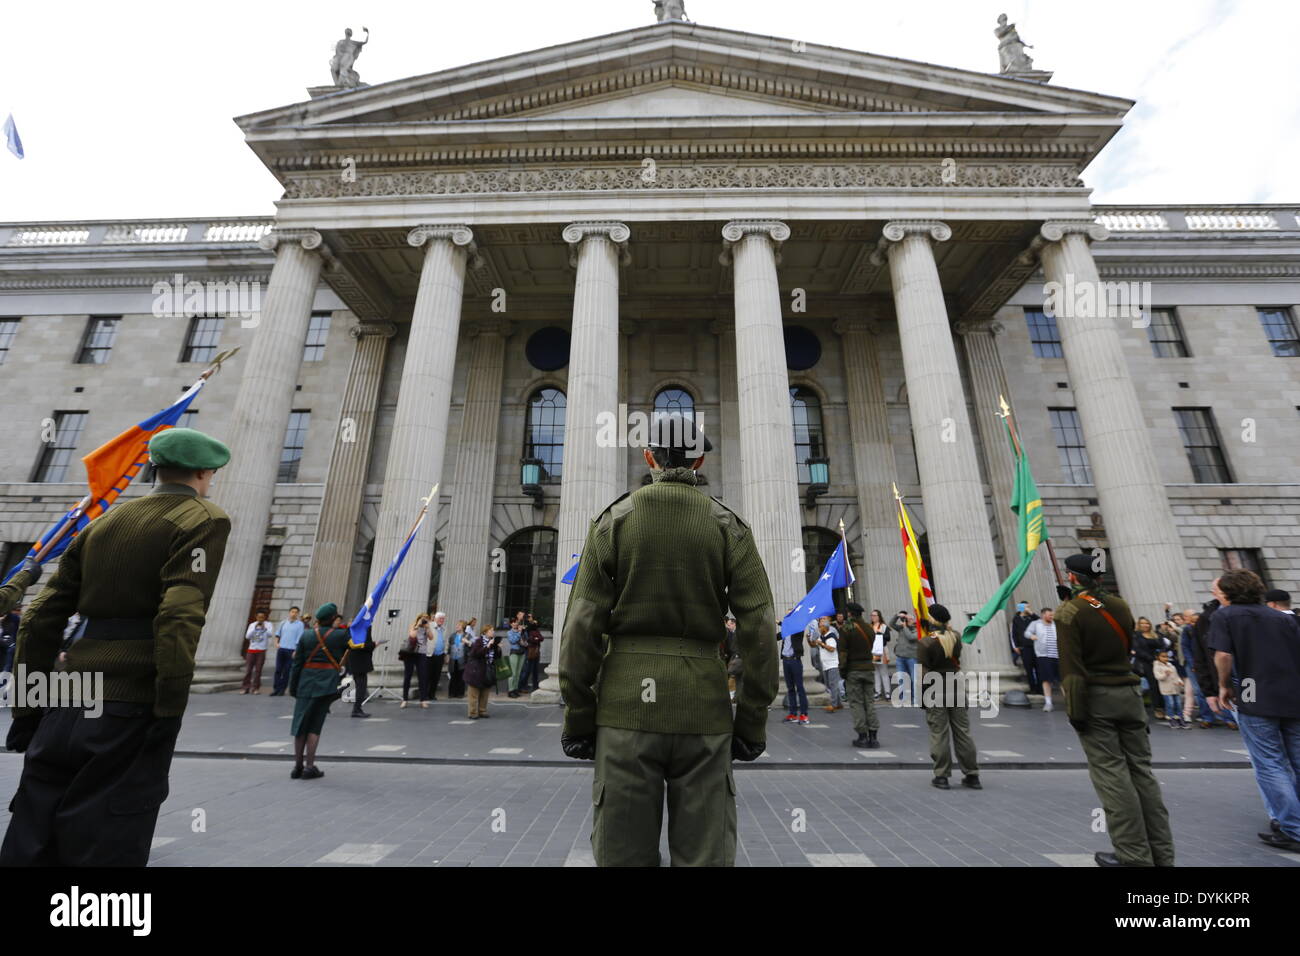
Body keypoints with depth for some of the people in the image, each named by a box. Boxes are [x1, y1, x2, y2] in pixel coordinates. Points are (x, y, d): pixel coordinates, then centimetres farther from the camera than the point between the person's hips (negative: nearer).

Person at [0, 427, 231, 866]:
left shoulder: (104, 521, 14)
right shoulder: (204, 519, -6)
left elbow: (40, 619, 13)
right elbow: (180, 619, -19)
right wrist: (169, 715, -14)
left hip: (67, 709, 6)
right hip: (131, 712, -6)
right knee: (104, 850, 4)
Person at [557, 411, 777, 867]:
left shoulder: (613, 520, 0)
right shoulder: (729, 527, 2)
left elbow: (582, 628, -5)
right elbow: (759, 632, -3)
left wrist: (577, 717, 2)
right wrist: (752, 722, 5)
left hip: (627, 706, 0)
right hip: (703, 713, 1)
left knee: (623, 854, 11)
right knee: (706, 855, 11)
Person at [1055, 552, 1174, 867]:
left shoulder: (1069, 611, -13)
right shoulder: (1119, 605, 6)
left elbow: (1072, 668, -17)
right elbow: (1127, 645, 20)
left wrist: (1076, 710, -12)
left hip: (1095, 699, -6)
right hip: (1128, 694, 6)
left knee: (1111, 775, 0)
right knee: (1142, 772, 12)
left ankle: (1135, 856, 5)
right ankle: (1162, 854, 19)